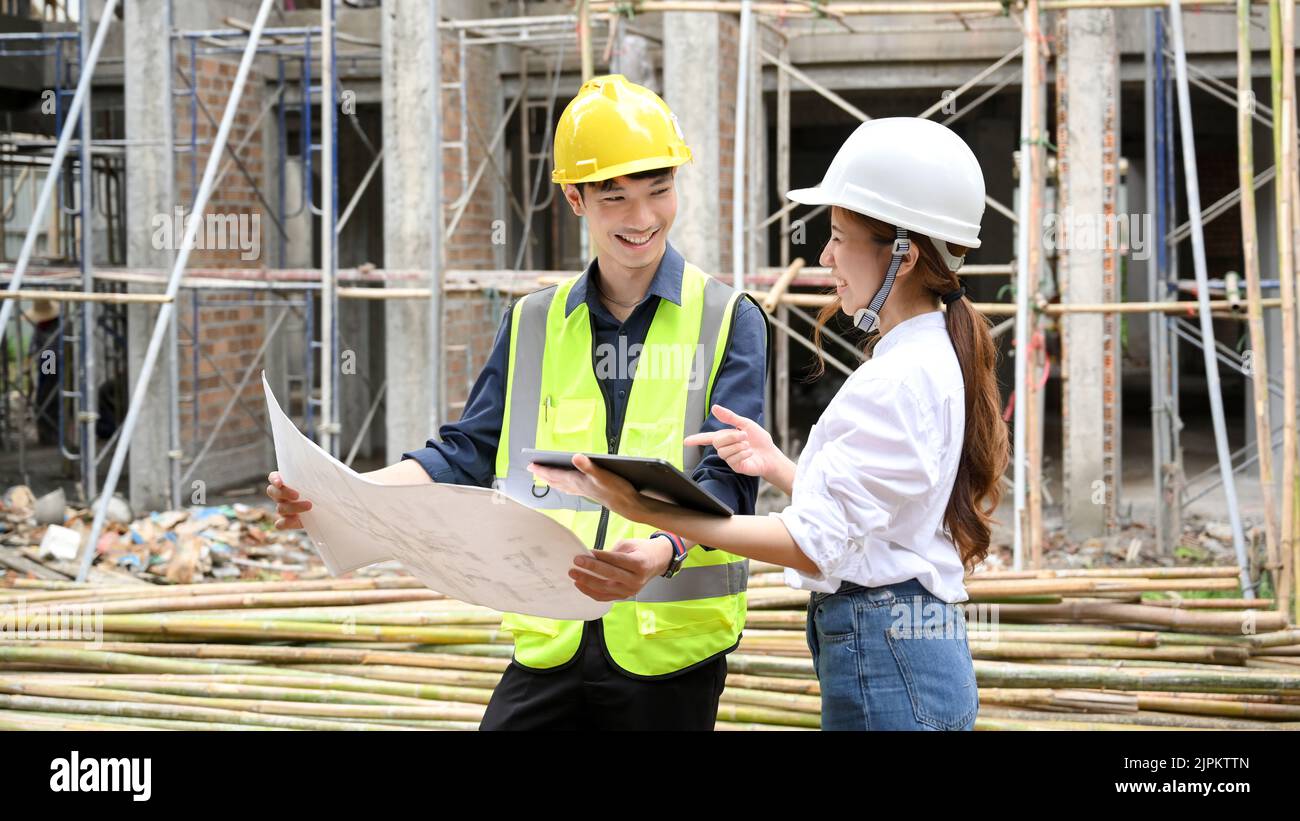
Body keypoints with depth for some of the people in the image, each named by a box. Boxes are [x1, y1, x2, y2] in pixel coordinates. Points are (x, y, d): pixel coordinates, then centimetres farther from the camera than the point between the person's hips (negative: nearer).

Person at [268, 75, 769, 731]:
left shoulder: (729, 321, 0)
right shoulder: (534, 325, 13)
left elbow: (728, 479, -9)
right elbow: (466, 454, 11)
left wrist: (663, 551, -30)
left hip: (671, 646, -3)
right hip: (551, 643, 3)